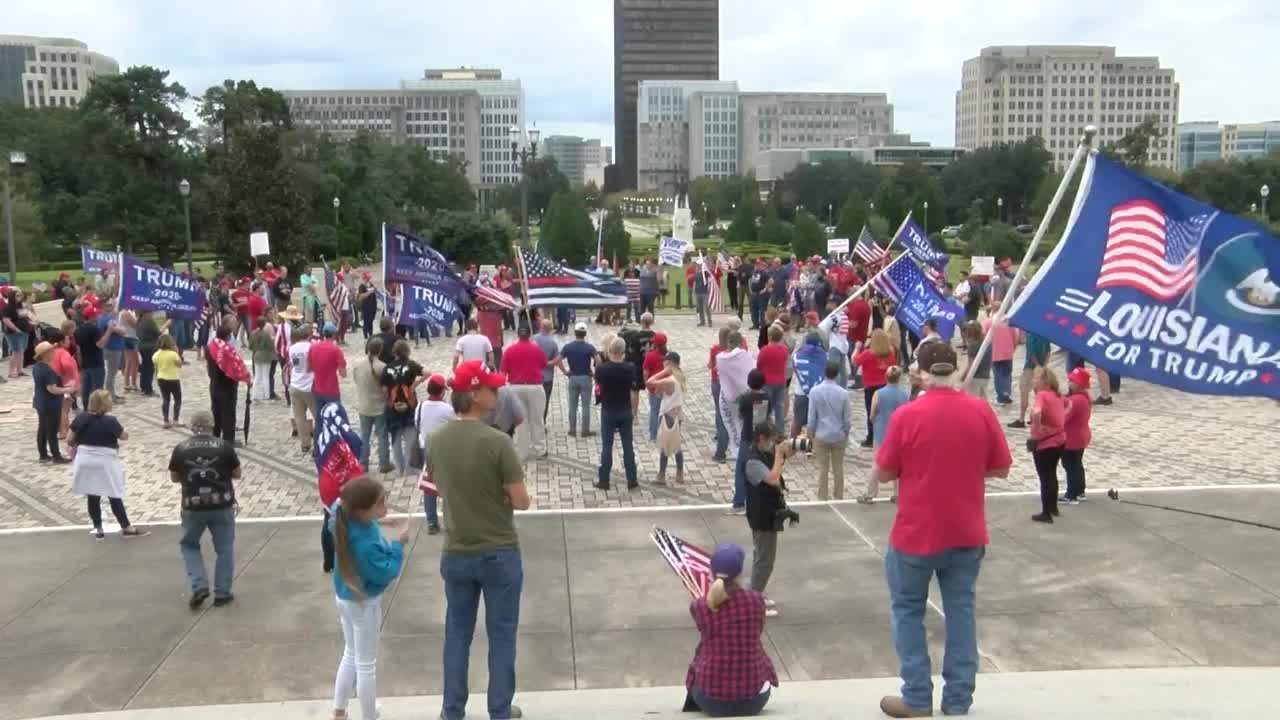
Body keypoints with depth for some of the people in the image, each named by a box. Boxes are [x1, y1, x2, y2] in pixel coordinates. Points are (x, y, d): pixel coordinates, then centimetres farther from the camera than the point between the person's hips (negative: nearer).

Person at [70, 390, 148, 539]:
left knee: (92, 497, 12)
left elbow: (69, 440, 0)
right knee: (114, 497, 5)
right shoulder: (110, 421, -16)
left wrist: (77, 445, 20)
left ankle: (98, 529, 20)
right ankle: (127, 528, 14)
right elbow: (124, 436, -3)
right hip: (105, 462, -4)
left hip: (85, 461, 4)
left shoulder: (81, 418, -5)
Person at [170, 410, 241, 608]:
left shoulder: (181, 449, -2)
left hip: (193, 507, 1)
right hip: (222, 505, -1)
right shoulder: (224, 446, -6)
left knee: (189, 545, 21)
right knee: (224, 549, 12)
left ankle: (199, 586, 9)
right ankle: (222, 593, 15)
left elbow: (174, 478, 8)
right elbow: (237, 474, 2)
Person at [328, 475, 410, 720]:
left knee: (351, 655, 27)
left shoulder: (344, 518, -15)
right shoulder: (366, 543, -38)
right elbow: (385, 573, -26)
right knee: (366, 664, 10)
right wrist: (398, 545, -16)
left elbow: (335, 504, 9)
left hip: (346, 597, 9)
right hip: (363, 603, -9)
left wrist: (376, 521, 4)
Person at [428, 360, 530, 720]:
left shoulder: (437, 440, -3)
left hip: (455, 554, 5)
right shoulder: (497, 442, -21)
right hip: (500, 554, -4)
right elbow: (521, 502, -16)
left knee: (457, 632, 18)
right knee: (501, 635, 11)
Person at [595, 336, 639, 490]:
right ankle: (632, 480, 14)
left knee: (606, 447, 7)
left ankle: (604, 481, 13)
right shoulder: (630, 368, -12)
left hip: (608, 411, -1)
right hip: (625, 412, 1)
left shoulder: (601, 369, -17)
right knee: (628, 446, 9)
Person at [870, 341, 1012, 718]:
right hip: (967, 533, 3)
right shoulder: (981, 411, -6)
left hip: (916, 534, -3)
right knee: (961, 610, 14)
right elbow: (1001, 469, 3)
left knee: (908, 610, 12)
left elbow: (881, 473, -8)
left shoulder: (907, 415, -15)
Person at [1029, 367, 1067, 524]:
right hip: (1059, 441, 8)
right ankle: (1053, 507, 37)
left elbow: (1036, 412, -40)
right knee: (1052, 475, 24)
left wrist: (1038, 427, -25)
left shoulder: (1042, 395, -21)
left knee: (1045, 478, 4)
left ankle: (1046, 513, 12)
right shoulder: (1057, 394, 5)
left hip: (1044, 444, -8)